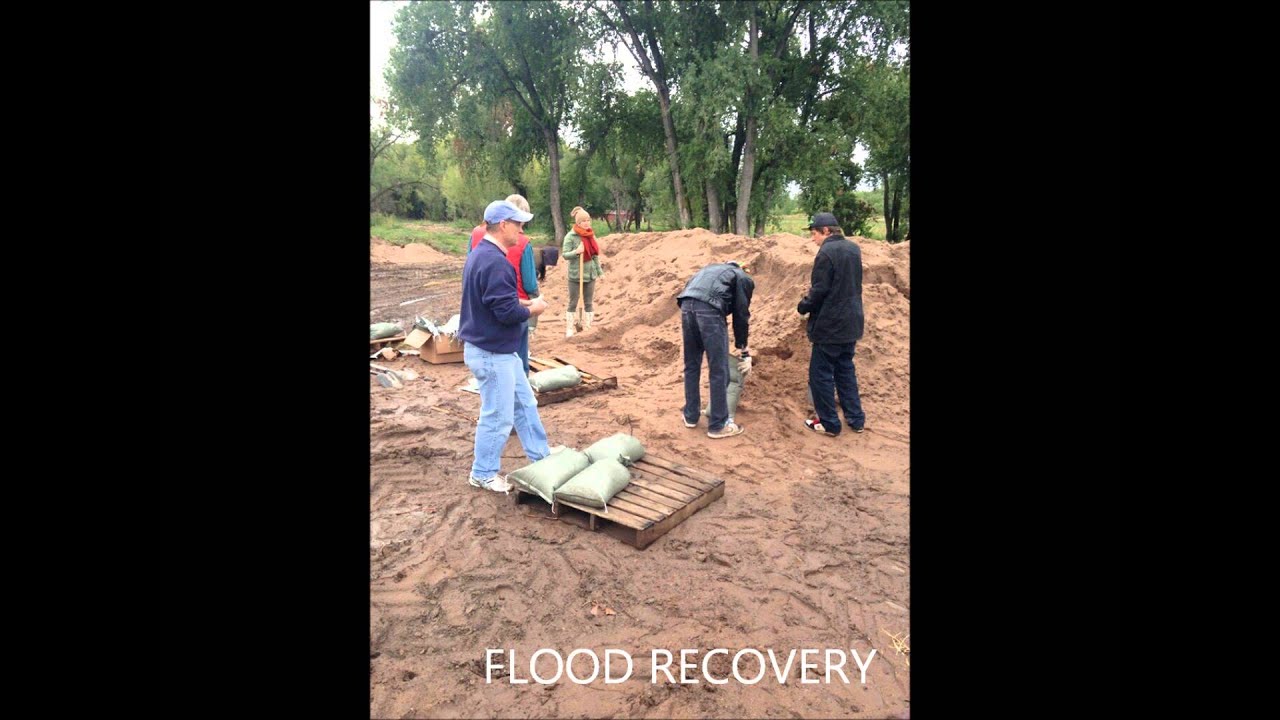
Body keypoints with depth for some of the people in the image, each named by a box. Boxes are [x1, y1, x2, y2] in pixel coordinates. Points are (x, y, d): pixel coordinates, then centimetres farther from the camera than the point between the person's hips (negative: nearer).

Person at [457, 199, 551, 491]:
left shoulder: (480, 254, 10)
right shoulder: (495, 262, -25)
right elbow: (507, 312, -27)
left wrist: (523, 303, 6)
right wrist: (533, 309, -8)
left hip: (499, 350, 11)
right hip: (492, 354, -11)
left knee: (525, 404, 20)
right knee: (498, 416, 4)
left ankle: (540, 457, 32)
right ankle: (483, 474, 21)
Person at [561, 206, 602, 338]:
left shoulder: (591, 235, 7)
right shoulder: (571, 236, -10)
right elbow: (564, 254, -13)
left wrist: (600, 271, 13)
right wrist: (576, 251, -29)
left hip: (590, 275, 5)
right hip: (575, 276, -5)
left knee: (588, 303, 10)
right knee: (573, 303, 2)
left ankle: (587, 328, 18)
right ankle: (569, 329, 8)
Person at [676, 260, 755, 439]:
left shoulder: (715, 269, 38)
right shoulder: (744, 279, 21)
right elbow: (741, 315, 14)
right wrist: (744, 351, 24)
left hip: (687, 305, 6)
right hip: (708, 308, -6)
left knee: (691, 366, 18)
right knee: (719, 371, 3)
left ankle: (690, 416, 28)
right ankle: (718, 425, 8)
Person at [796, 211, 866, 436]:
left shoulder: (826, 252, -18)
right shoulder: (853, 248, 9)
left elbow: (819, 291, -18)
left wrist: (803, 306, 0)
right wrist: (814, 287, 15)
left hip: (830, 325, -8)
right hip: (851, 322, 8)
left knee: (820, 374, 3)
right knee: (845, 370, 18)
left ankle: (829, 423, 10)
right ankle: (855, 419, 23)